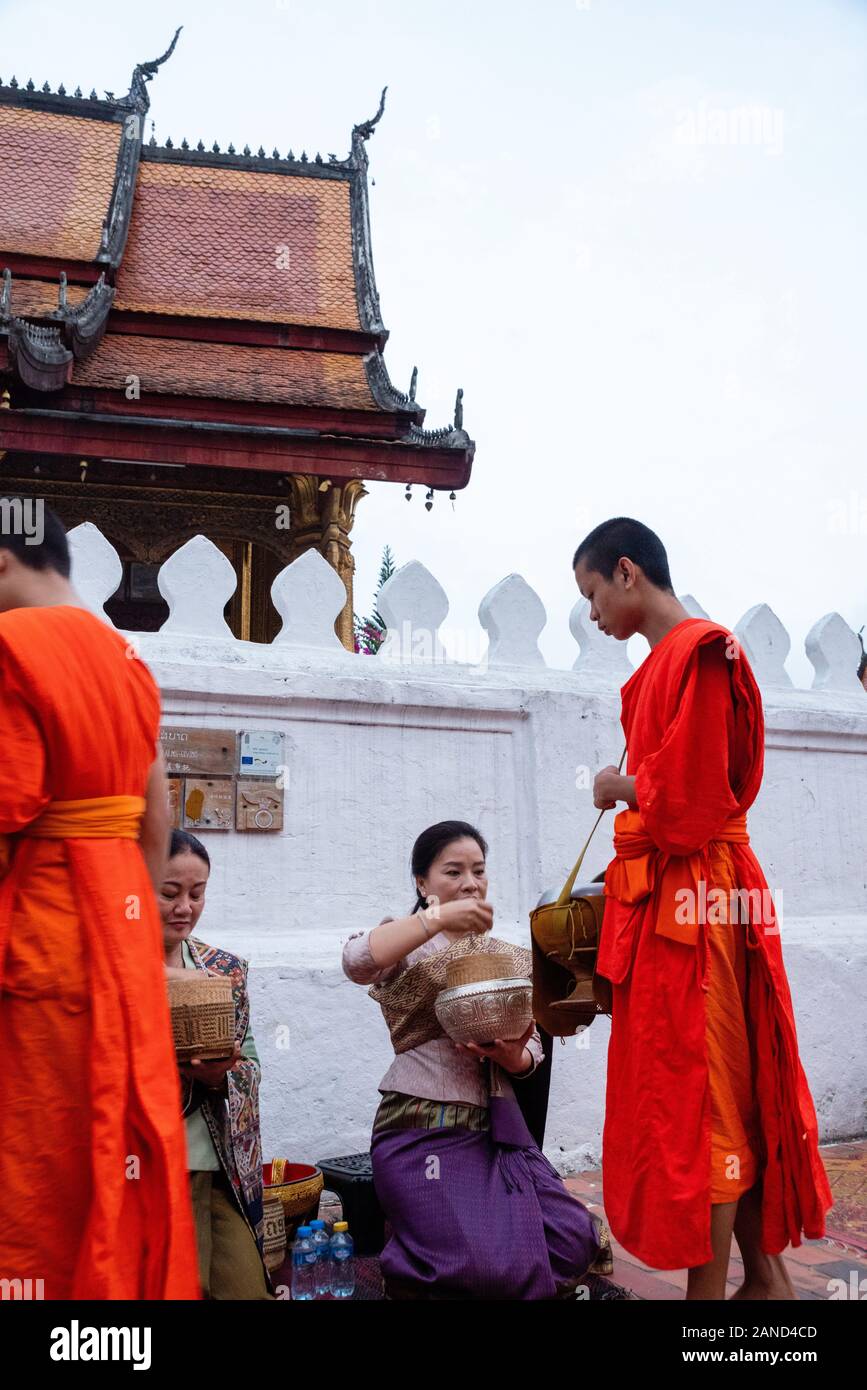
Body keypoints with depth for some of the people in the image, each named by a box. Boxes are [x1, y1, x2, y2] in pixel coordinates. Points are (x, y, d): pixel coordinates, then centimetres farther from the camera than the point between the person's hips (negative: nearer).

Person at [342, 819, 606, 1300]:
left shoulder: (508, 959, 15)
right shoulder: (407, 943, 1)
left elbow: (530, 1055, 13)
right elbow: (356, 962, -23)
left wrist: (513, 1056, -11)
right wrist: (438, 919, -26)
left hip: (496, 1129, 5)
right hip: (422, 1129, -5)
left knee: (574, 1243, -7)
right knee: (481, 1266, -19)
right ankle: (406, 1274, 13)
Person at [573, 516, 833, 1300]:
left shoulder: (695, 652, -14)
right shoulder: (664, 661, 14)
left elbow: (687, 795, -20)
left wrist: (620, 789, -4)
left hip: (688, 902, -9)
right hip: (663, 896, 9)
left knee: (693, 1093, -2)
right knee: (728, 1089, 14)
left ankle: (710, 1290, 9)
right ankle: (766, 1275, 25)